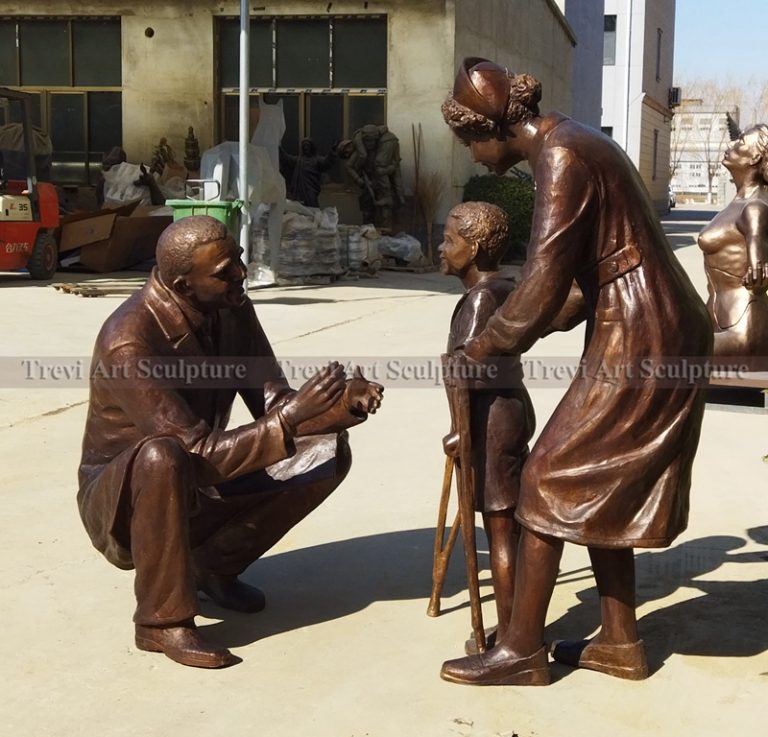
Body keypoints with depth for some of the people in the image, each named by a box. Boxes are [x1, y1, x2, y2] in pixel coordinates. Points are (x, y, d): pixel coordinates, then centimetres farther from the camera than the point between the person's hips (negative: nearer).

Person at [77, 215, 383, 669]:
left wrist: (342, 402, -25)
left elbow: (272, 403, -7)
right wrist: (290, 417, -40)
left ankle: (211, 567, 6)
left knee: (328, 450, -7)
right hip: (122, 502, -7)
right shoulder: (129, 342, -31)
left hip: (199, 485, 7)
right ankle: (162, 621, -20)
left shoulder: (232, 311, -9)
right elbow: (199, 452, -35)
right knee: (161, 457, -41)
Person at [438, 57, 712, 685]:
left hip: (638, 343, -10)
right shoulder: (575, 144, 14)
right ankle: (621, 642, 24)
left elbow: (544, 280, -21)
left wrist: (481, 351, -10)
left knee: (550, 478, -4)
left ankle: (521, 652, 5)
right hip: (655, 334, 10)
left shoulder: (560, 157, -17)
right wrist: (564, 319, 19)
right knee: (600, 489, 15)